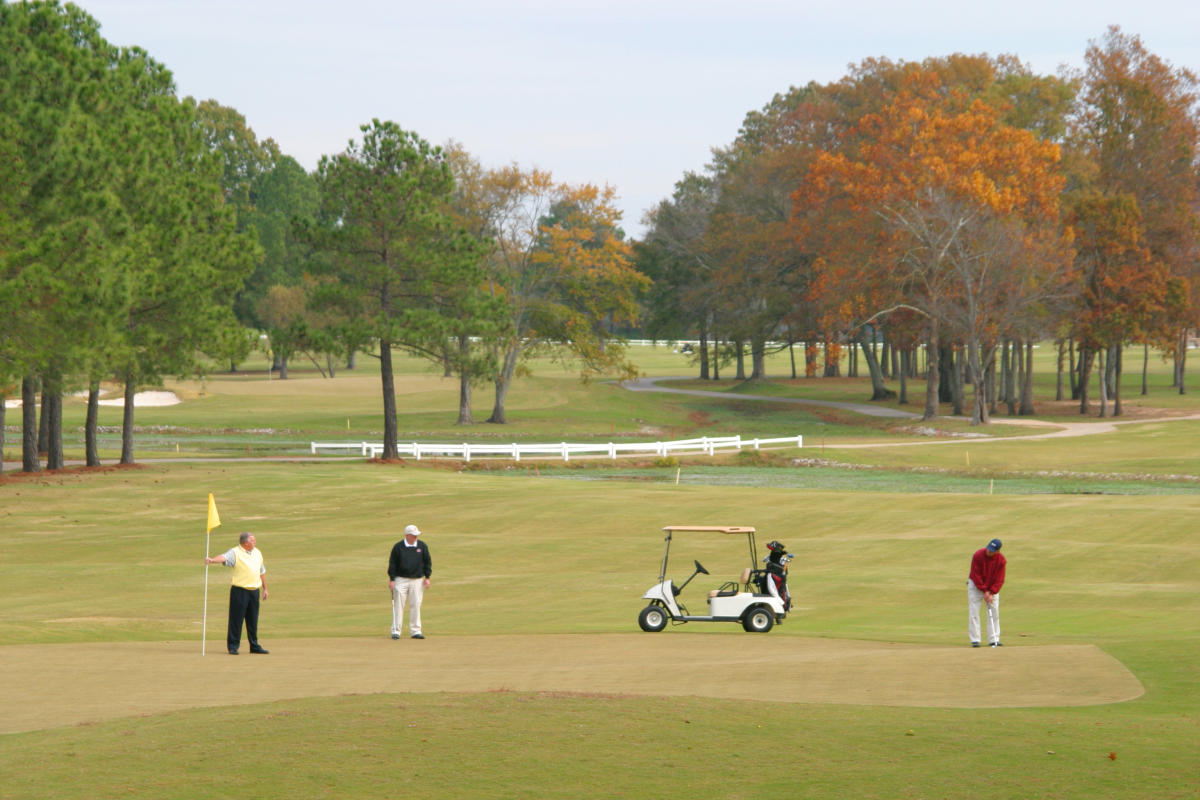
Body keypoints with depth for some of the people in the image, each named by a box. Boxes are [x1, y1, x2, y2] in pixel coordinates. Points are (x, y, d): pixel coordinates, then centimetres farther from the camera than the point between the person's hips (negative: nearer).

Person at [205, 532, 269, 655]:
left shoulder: (257, 552, 15)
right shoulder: (235, 552, -6)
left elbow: (262, 571, 24)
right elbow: (224, 557, -25)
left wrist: (265, 589, 25)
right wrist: (212, 560, -46)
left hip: (254, 590, 6)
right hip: (239, 590, -6)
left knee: (253, 620, 11)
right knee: (236, 618, -4)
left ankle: (254, 646, 20)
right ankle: (233, 646, 1)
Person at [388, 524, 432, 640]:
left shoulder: (422, 546, 5)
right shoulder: (398, 547, -2)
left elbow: (427, 562, 11)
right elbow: (392, 563, 1)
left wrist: (427, 577, 4)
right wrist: (391, 579, -5)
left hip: (417, 580, 2)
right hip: (401, 580, -2)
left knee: (416, 605, 0)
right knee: (398, 605, -3)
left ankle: (415, 631, 6)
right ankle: (396, 631, 1)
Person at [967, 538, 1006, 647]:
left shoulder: (1001, 560, -15)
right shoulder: (978, 556, -23)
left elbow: (999, 580, -11)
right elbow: (976, 576, -18)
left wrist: (991, 593, -21)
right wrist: (984, 592, -19)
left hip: (992, 587, 2)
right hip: (976, 585, -2)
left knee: (994, 613, -1)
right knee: (974, 612, -7)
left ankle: (994, 639, 4)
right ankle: (975, 639, -4)